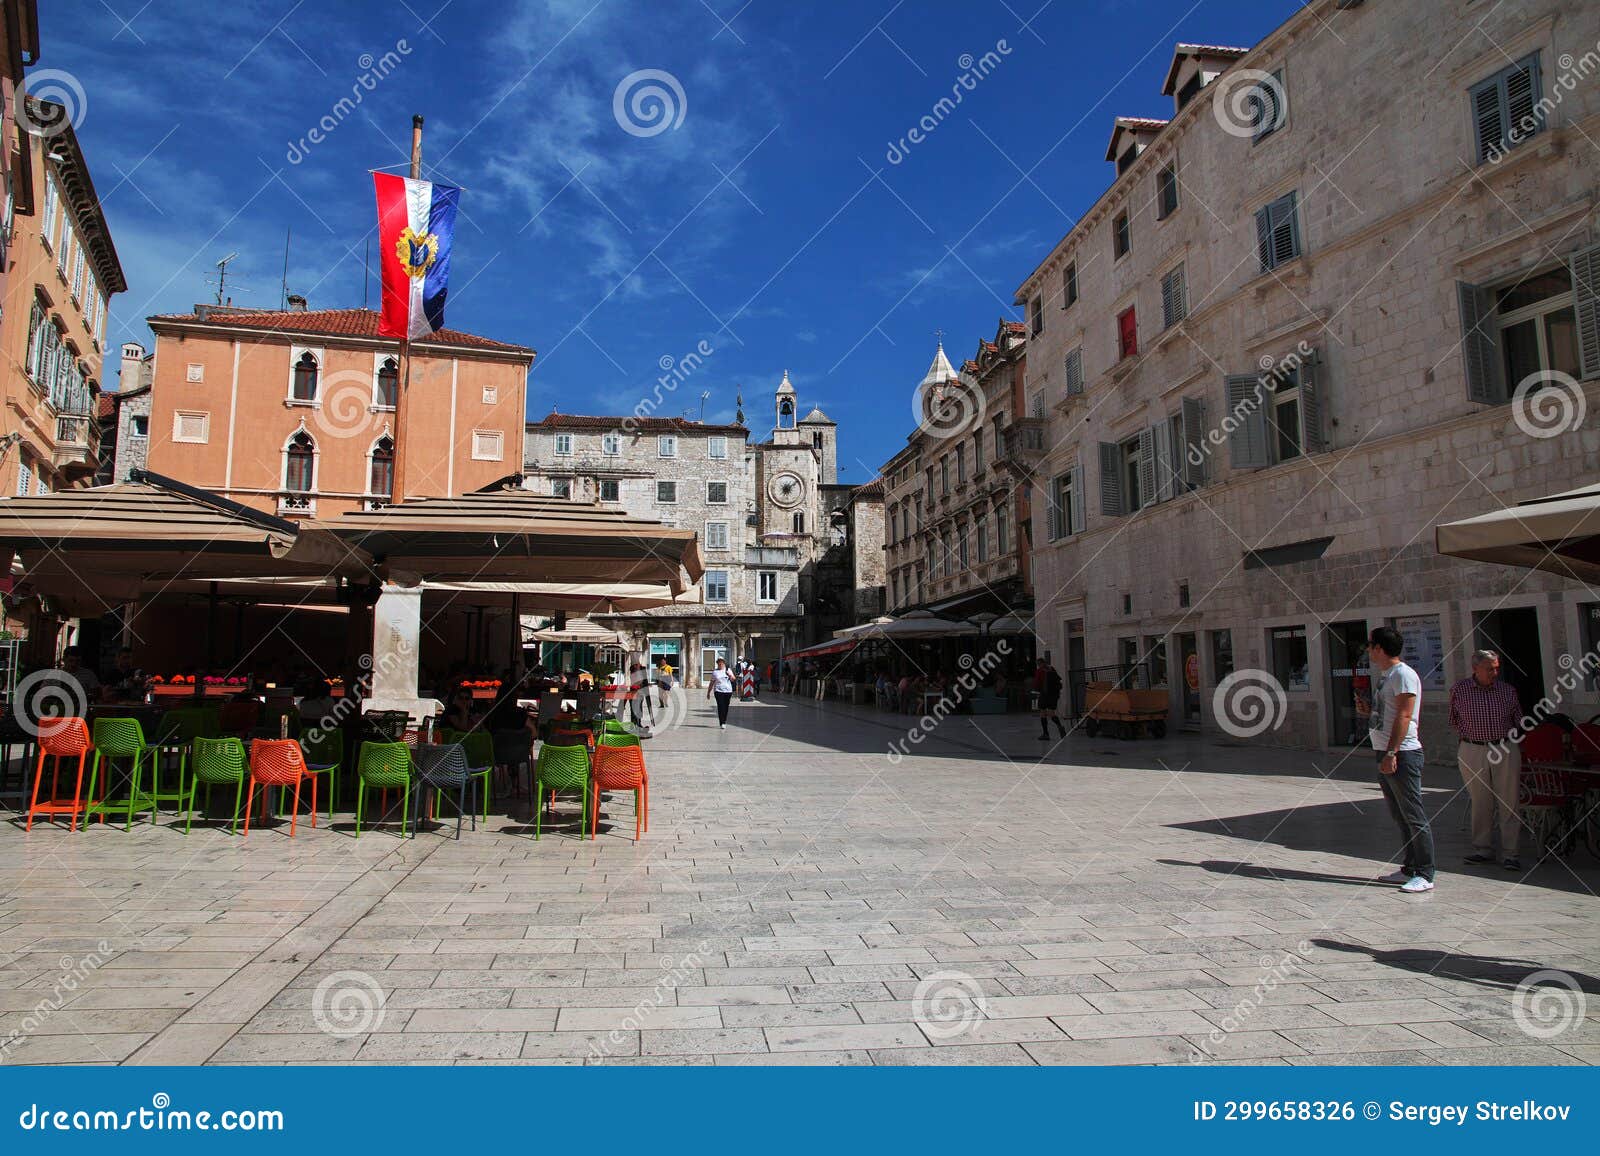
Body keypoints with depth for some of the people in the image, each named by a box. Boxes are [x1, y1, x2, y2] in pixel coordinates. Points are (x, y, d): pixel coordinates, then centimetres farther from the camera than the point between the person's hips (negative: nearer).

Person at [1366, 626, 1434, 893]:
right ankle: (1409, 869, 21)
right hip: (1386, 754, 10)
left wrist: (1391, 753, -23)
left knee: (1414, 816, -5)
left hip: (1402, 754, -10)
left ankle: (1425, 875, -1)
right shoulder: (1384, 674, 16)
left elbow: (1403, 716, -20)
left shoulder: (1403, 674, -13)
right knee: (1400, 816, 14)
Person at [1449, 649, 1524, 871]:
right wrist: (1468, 735, 6)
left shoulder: (1508, 690, 4)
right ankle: (1483, 850, 15)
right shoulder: (1459, 690, 1)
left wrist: (1511, 741, 7)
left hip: (1506, 750, 1)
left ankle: (1510, 853, 7)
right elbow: (1453, 721, 14)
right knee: (1480, 804, 5)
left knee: (1508, 803, 0)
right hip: (1472, 752, 0)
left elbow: (1519, 721, 15)